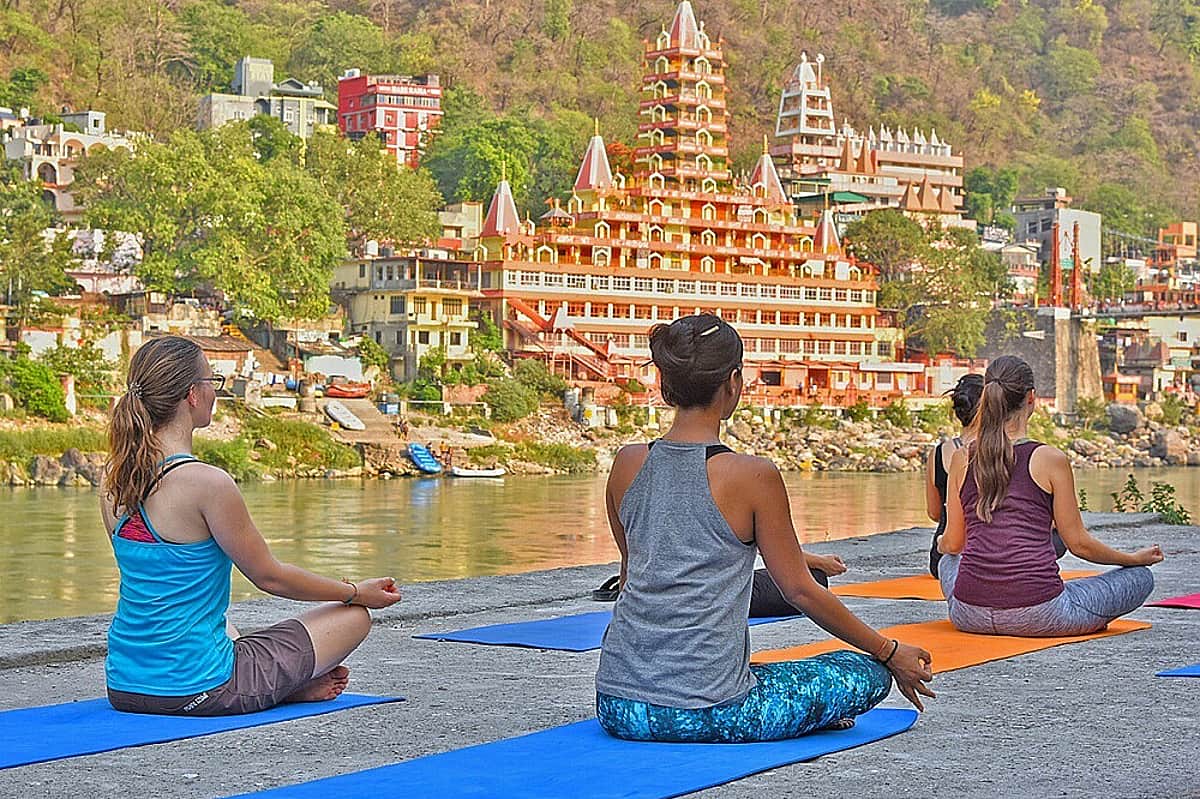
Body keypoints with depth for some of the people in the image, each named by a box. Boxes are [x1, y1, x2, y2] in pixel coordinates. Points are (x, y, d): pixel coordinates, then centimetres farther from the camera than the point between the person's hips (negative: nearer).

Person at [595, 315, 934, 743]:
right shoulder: (752, 475, -11)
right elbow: (800, 591, -3)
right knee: (868, 674, 13)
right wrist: (892, 653, 11)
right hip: (706, 713, -5)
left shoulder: (627, 465, 3)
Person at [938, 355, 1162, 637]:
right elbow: (1078, 543, 1)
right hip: (1036, 615, -4)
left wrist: (942, 543, 36)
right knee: (1141, 578, 14)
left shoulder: (962, 459, 4)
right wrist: (1136, 558, 18)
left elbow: (952, 544, 11)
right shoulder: (1051, 460, -5)